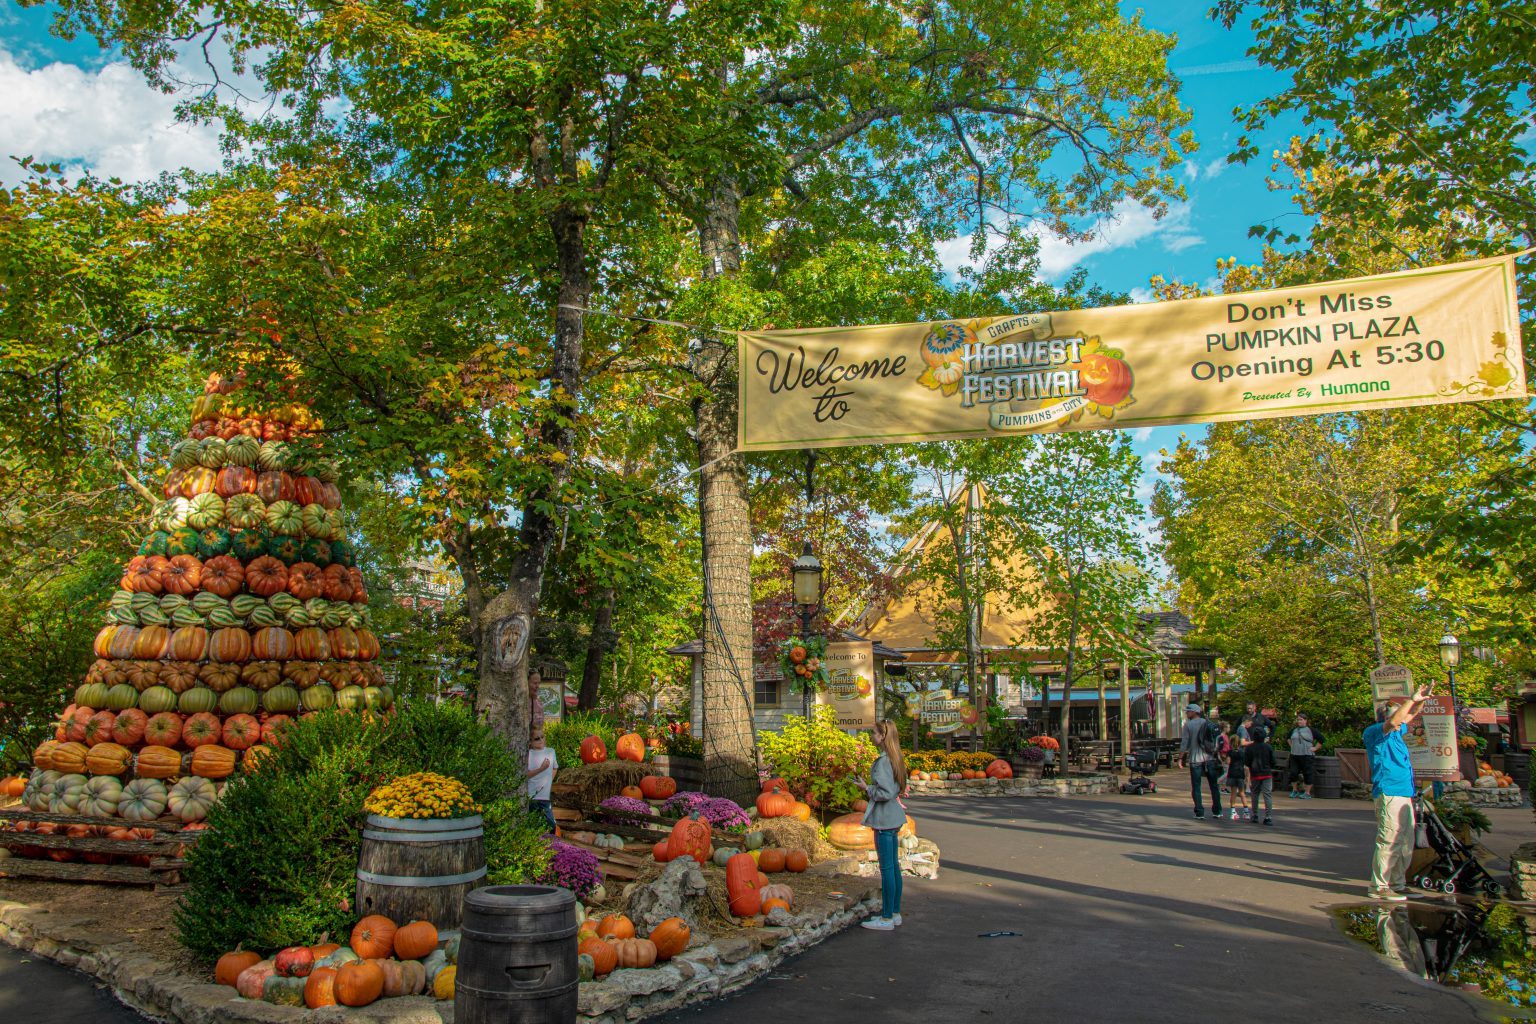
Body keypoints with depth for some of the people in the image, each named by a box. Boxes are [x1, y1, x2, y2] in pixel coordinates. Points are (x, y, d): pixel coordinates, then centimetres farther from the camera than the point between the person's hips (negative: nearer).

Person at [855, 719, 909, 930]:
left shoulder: (883, 761, -19)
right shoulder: (895, 759, 11)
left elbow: (886, 793, -23)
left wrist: (867, 788, -9)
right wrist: (869, 786, 14)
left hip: (884, 819, -10)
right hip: (893, 818, 10)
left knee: (886, 868, -3)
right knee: (893, 866, 16)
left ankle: (887, 919, 3)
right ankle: (895, 913, 25)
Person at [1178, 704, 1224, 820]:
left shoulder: (1188, 724, -6)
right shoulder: (1209, 723, 7)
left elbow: (1184, 743, -8)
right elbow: (1217, 741, 8)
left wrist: (1180, 758, -2)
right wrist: (1218, 755, 15)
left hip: (1195, 760, -4)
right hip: (1210, 758, 4)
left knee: (1196, 787, 2)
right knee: (1214, 786, 12)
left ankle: (1199, 813, -2)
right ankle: (1217, 812, 15)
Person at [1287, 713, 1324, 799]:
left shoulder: (1311, 730, -2)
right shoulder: (1294, 730, 12)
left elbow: (1321, 739, 2)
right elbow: (1289, 738, 31)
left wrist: (1315, 748, -2)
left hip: (1306, 756, -4)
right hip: (1294, 755, 4)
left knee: (1307, 774, -2)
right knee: (1293, 773, 1)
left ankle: (1307, 793, 6)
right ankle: (1295, 791, 16)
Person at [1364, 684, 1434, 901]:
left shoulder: (1395, 733, 18)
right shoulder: (1375, 733, -9)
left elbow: (1410, 715, 32)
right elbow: (1392, 722, -29)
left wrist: (1422, 699, 15)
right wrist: (1411, 700, -26)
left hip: (1403, 795, 10)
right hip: (1390, 794, -10)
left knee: (1405, 843, 15)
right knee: (1390, 842, -10)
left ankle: (1397, 884, 24)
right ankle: (1379, 887, -6)